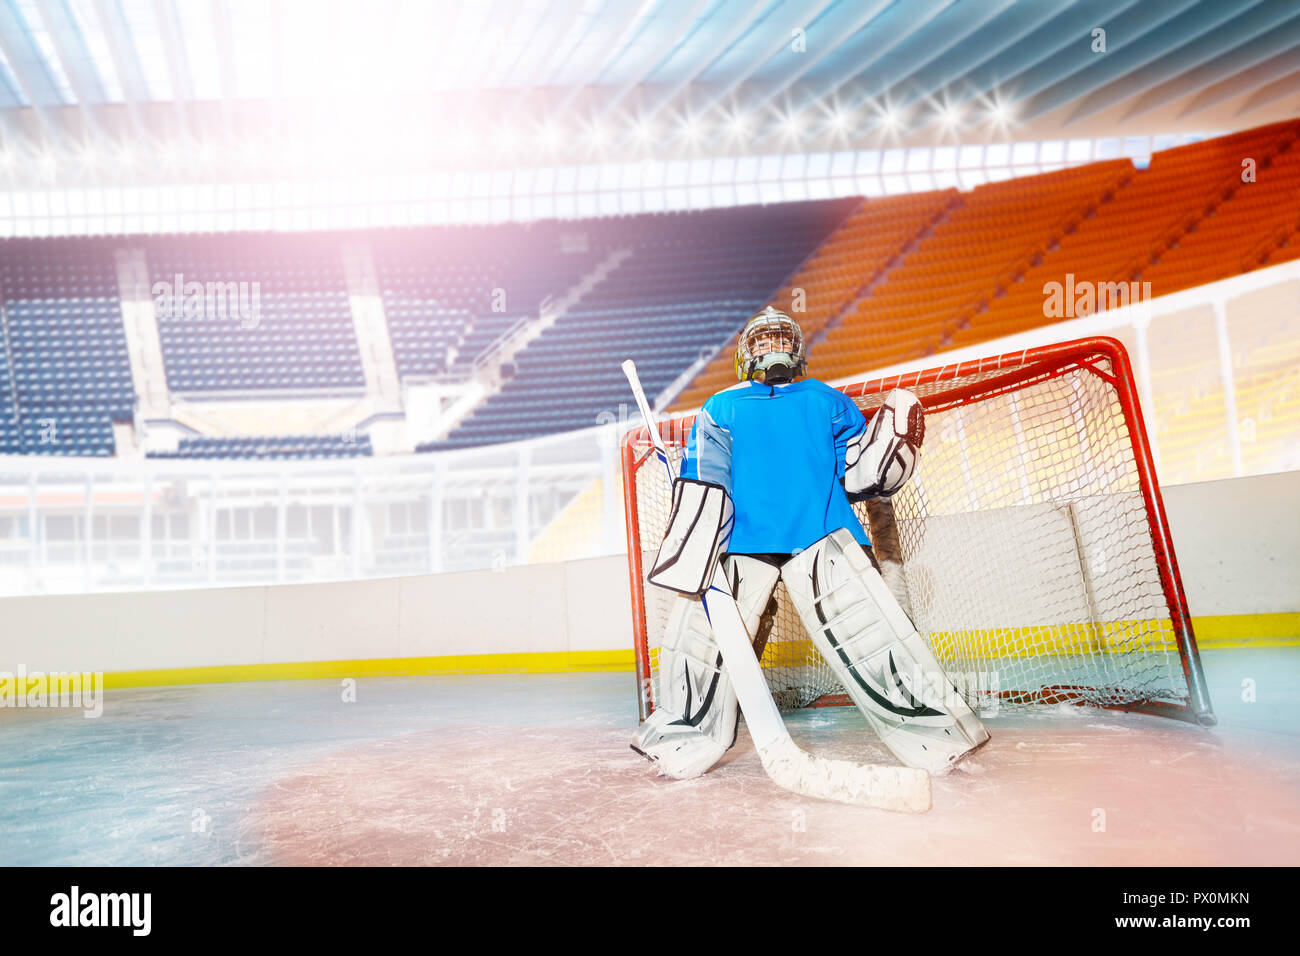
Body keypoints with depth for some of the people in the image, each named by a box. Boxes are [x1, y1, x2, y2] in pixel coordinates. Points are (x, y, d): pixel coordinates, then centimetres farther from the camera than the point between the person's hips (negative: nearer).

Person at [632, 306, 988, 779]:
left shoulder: (830, 403, 20)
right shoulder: (722, 410, 17)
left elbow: (860, 477, 15)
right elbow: (701, 487, 5)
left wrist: (896, 441, -4)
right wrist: (686, 563, -8)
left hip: (822, 534, 0)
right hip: (741, 542, 0)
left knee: (871, 628, -12)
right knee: (700, 629, -9)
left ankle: (934, 727, -1)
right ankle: (688, 735, 10)